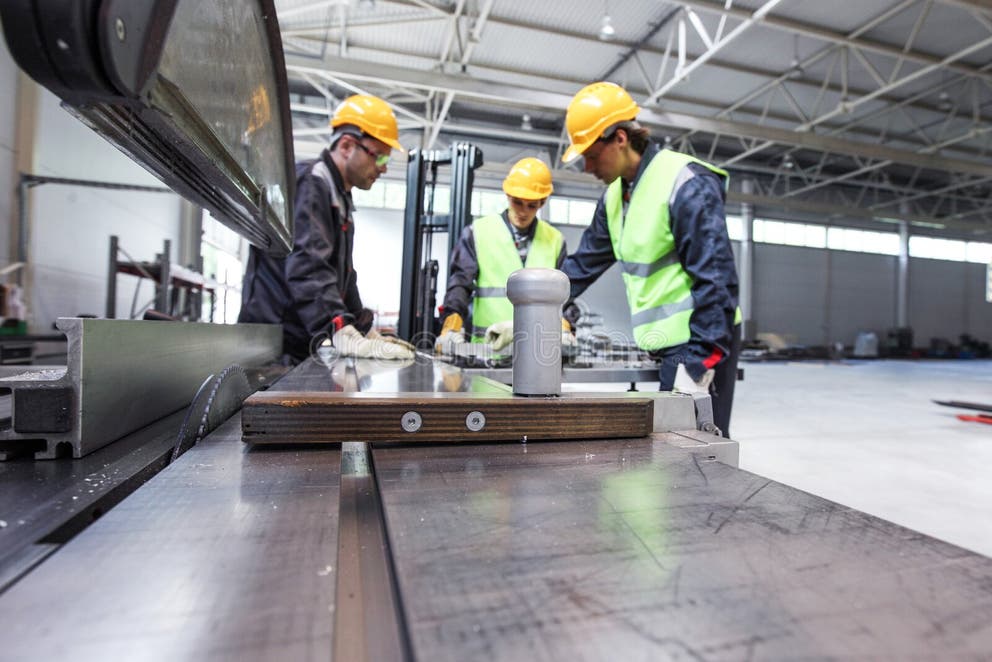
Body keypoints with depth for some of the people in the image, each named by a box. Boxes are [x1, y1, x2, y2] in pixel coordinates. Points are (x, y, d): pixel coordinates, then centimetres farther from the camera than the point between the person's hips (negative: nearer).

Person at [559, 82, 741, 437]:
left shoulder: (686, 184, -15)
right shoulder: (614, 195, 10)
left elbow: (716, 279, -19)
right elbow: (583, 263, 14)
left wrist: (698, 365, -22)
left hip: (702, 342, -8)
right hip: (662, 343, 8)